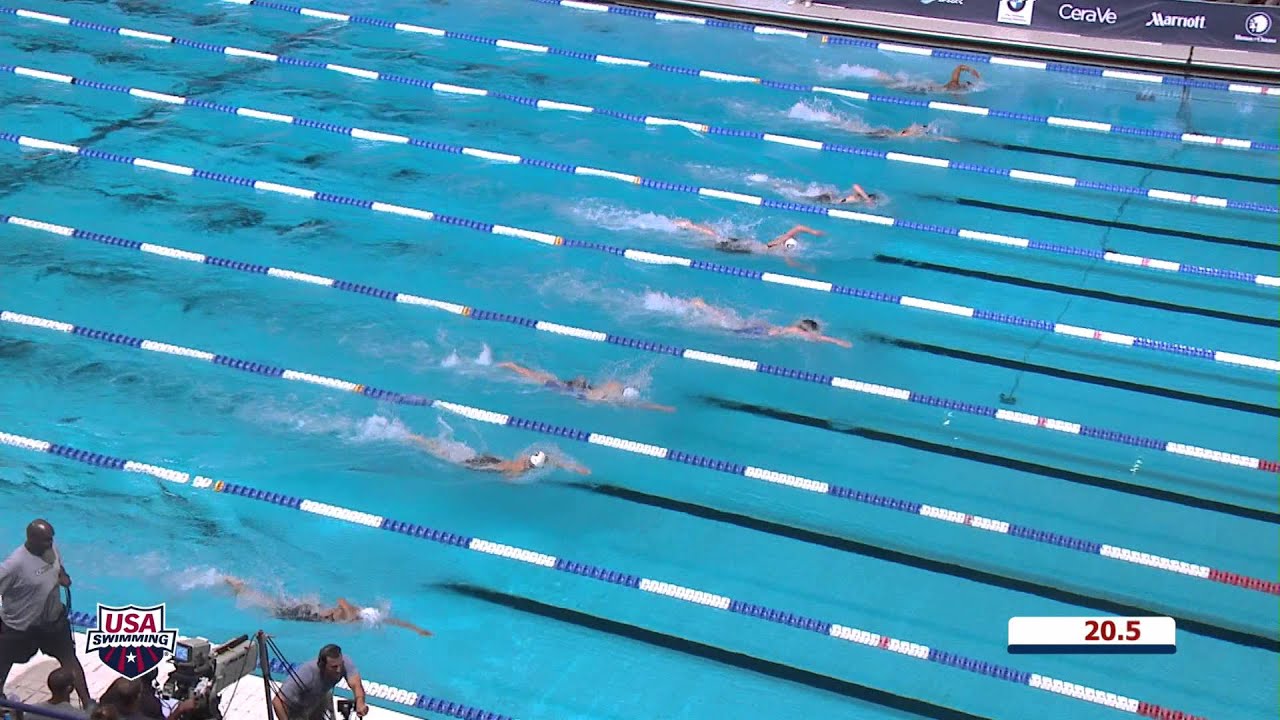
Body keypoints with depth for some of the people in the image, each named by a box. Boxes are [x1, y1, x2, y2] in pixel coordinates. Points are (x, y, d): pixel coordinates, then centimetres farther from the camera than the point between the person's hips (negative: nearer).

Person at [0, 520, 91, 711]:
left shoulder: (52, 550, -10)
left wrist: (64, 577, -10)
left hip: (53, 618, 5)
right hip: (20, 626, -5)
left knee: (69, 658, 8)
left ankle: (87, 703, 16)